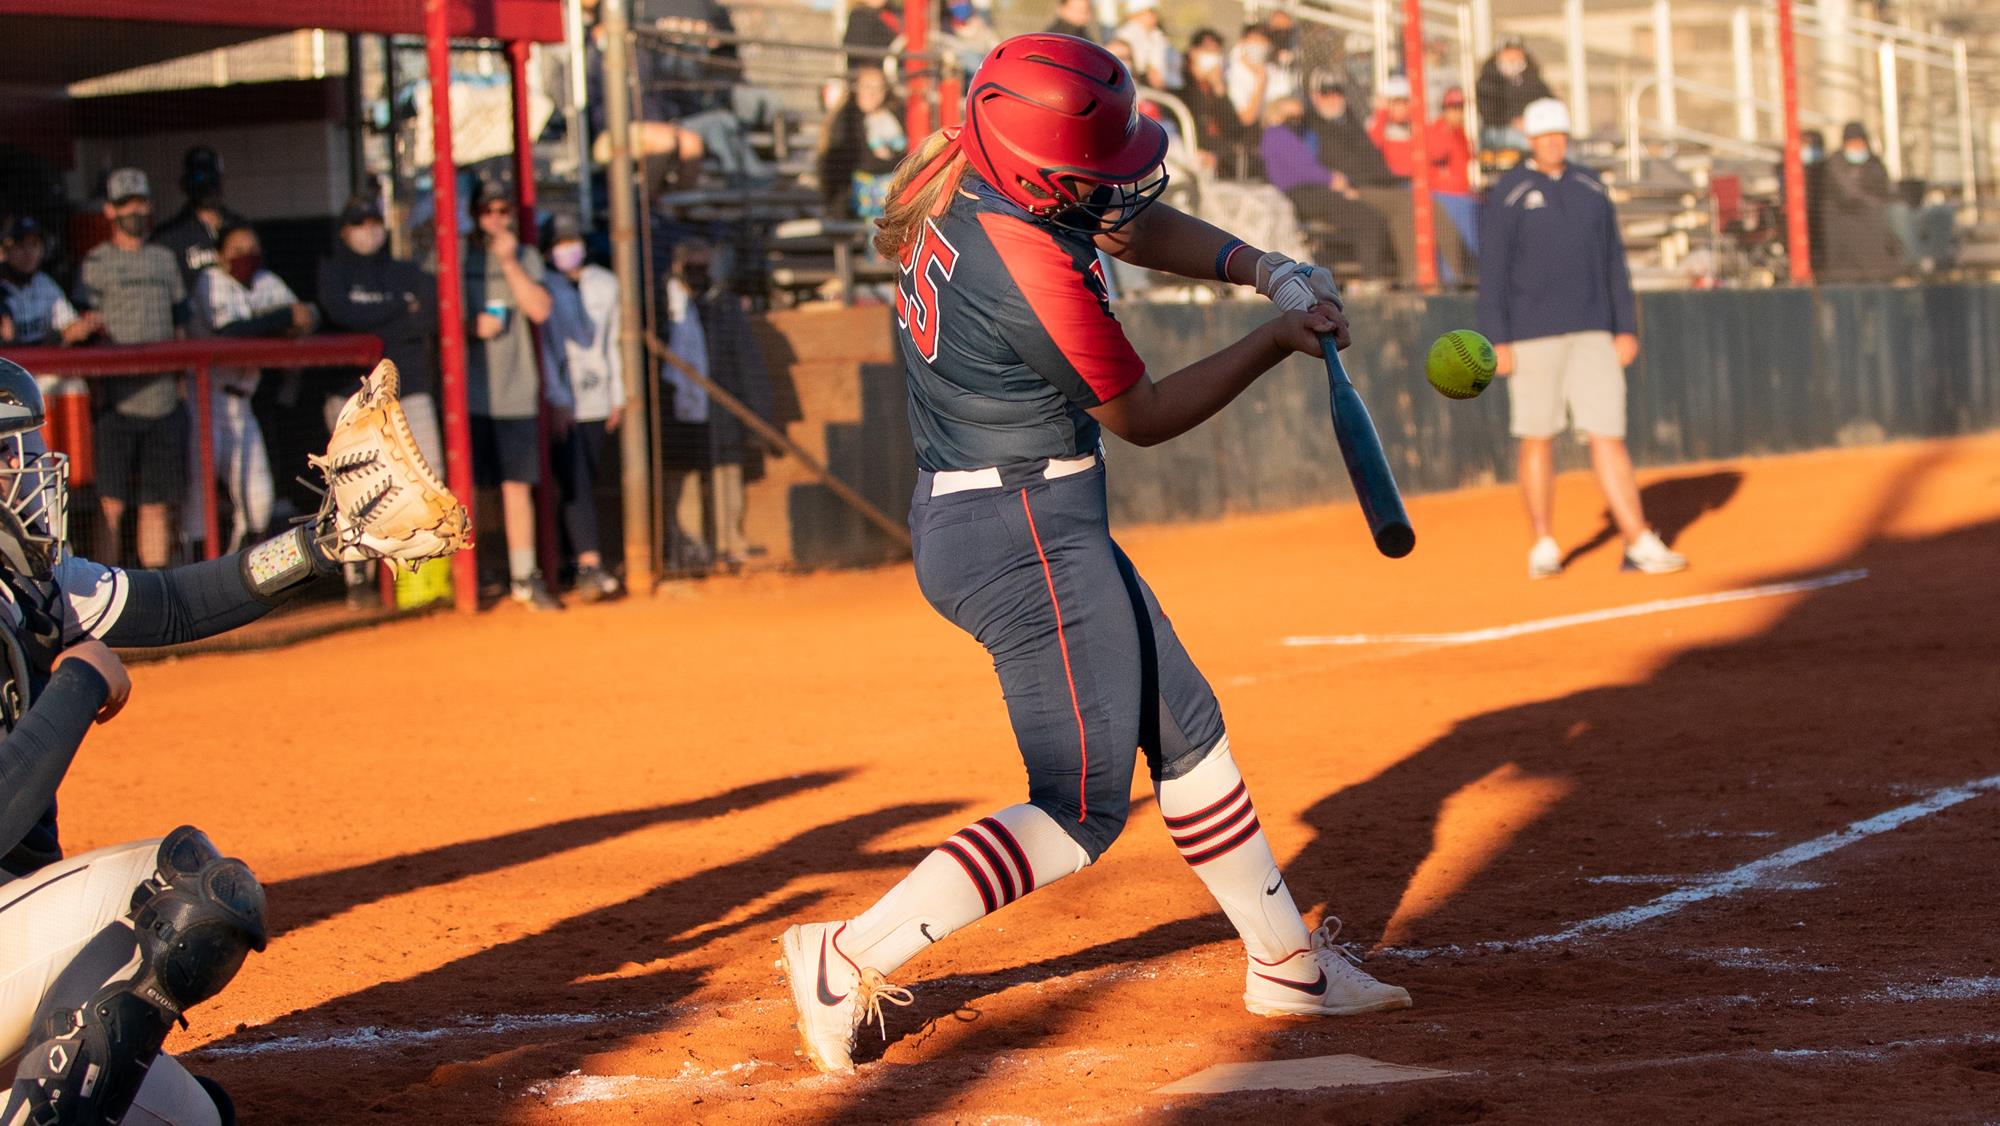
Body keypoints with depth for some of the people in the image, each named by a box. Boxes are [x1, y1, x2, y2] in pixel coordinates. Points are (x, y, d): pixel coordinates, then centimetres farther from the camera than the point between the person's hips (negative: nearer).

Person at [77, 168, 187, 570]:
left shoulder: (165, 259, 17)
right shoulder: (96, 262, 2)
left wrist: (182, 382, 13)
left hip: (163, 399, 5)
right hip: (119, 404, -5)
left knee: (157, 504, 7)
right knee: (112, 505, -8)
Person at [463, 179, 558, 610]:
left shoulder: (526, 257, 10)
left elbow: (539, 309, -4)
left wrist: (508, 261, -9)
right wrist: (470, 326, -13)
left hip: (515, 392, 2)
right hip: (466, 391, -2)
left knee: (517, 484, 5)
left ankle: (524, 577, 11)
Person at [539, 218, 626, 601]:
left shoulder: (605, 284, 11)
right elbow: (543, 347, -10)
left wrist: (617, 396, 15)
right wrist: (557, 401, -15)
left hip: (595, 401, 5)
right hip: (559, 406, -5)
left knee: (588, 484, 4)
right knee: (576, 485, -14)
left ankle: (580, 565, 11)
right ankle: (590, 564, -21)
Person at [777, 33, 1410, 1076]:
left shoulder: (969, 184, 0)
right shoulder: (1037, 275, -27)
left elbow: (1137, 227, 15)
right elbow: (1142, 415, -12)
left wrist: (1262, 270, 0)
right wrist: (1275, 343, -3)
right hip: (1028, 534, -11)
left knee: (1184, 728, 18)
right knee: (1084, 804, -7)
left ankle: (1286, 963, 29)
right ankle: (849, 960, -8)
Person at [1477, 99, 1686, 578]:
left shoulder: (1592, 188, 11)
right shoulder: (1508, 195, -1)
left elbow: (1614, 262, 14)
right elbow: (1493, 270, -3)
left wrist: (1626, 328, 9)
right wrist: (1497, 341, -10)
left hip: (1592, 335, 3)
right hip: (1533, 336, -3)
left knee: (1609, 437, -3)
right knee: (1538, 440, 3)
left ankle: (1639, 542, -4)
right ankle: (1544, 546, 13)